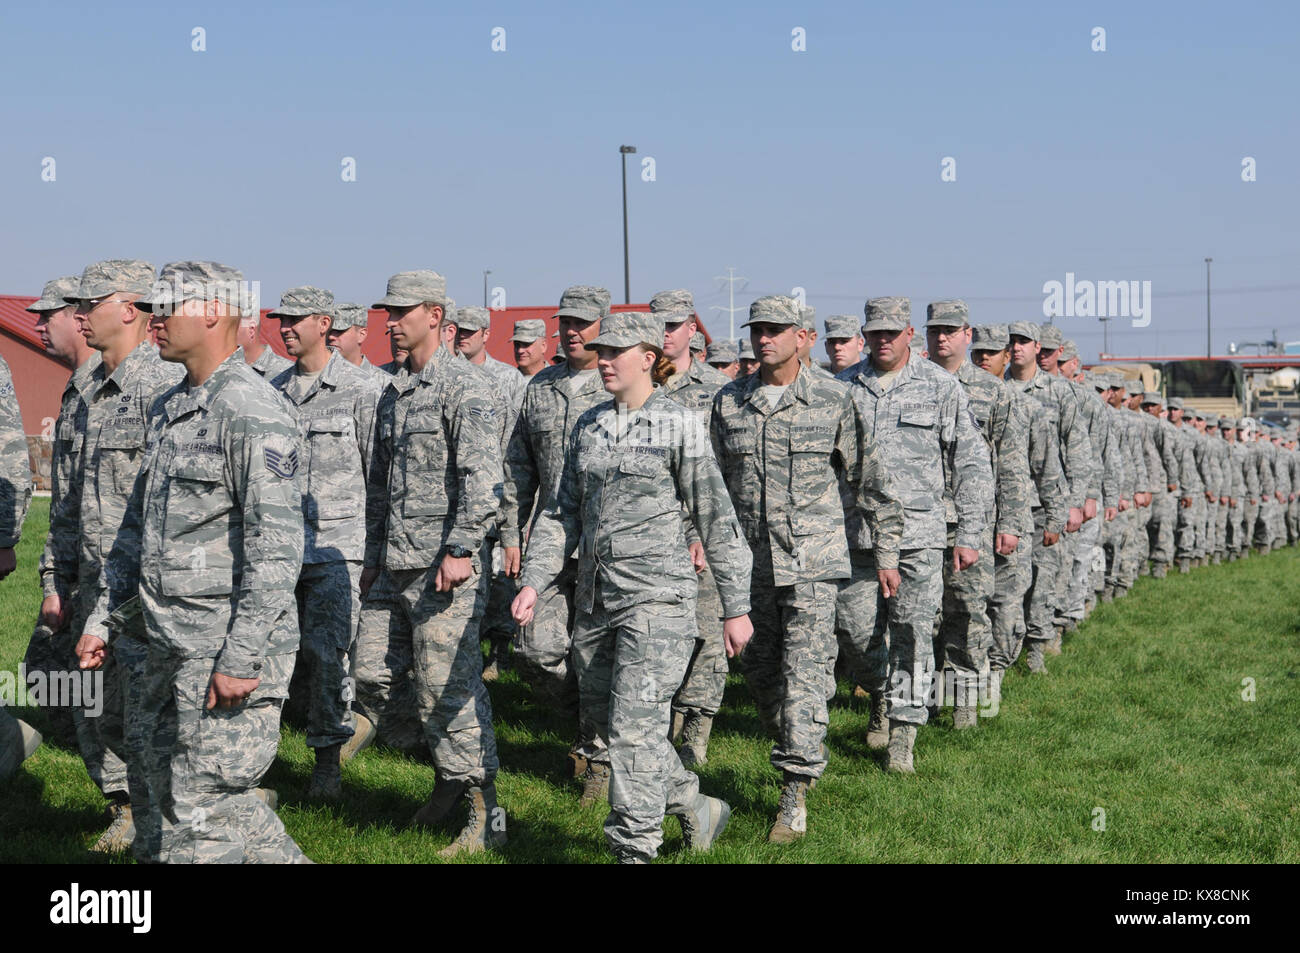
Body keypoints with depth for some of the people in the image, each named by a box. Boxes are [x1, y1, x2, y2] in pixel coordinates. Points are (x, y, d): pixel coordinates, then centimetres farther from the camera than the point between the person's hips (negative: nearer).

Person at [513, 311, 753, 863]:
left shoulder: (680, 426, -5)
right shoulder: (588, 426, 11)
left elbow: (717, 521, -4)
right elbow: (563, 513, 14)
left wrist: (736, 607, -4)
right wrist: (533, 581, 1)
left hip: (657, 596, -7)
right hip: (596, 599, 7)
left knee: (635, 726, -11)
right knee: (604, 721, 14)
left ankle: (635, 849, -2)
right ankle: (696, 808, 33)